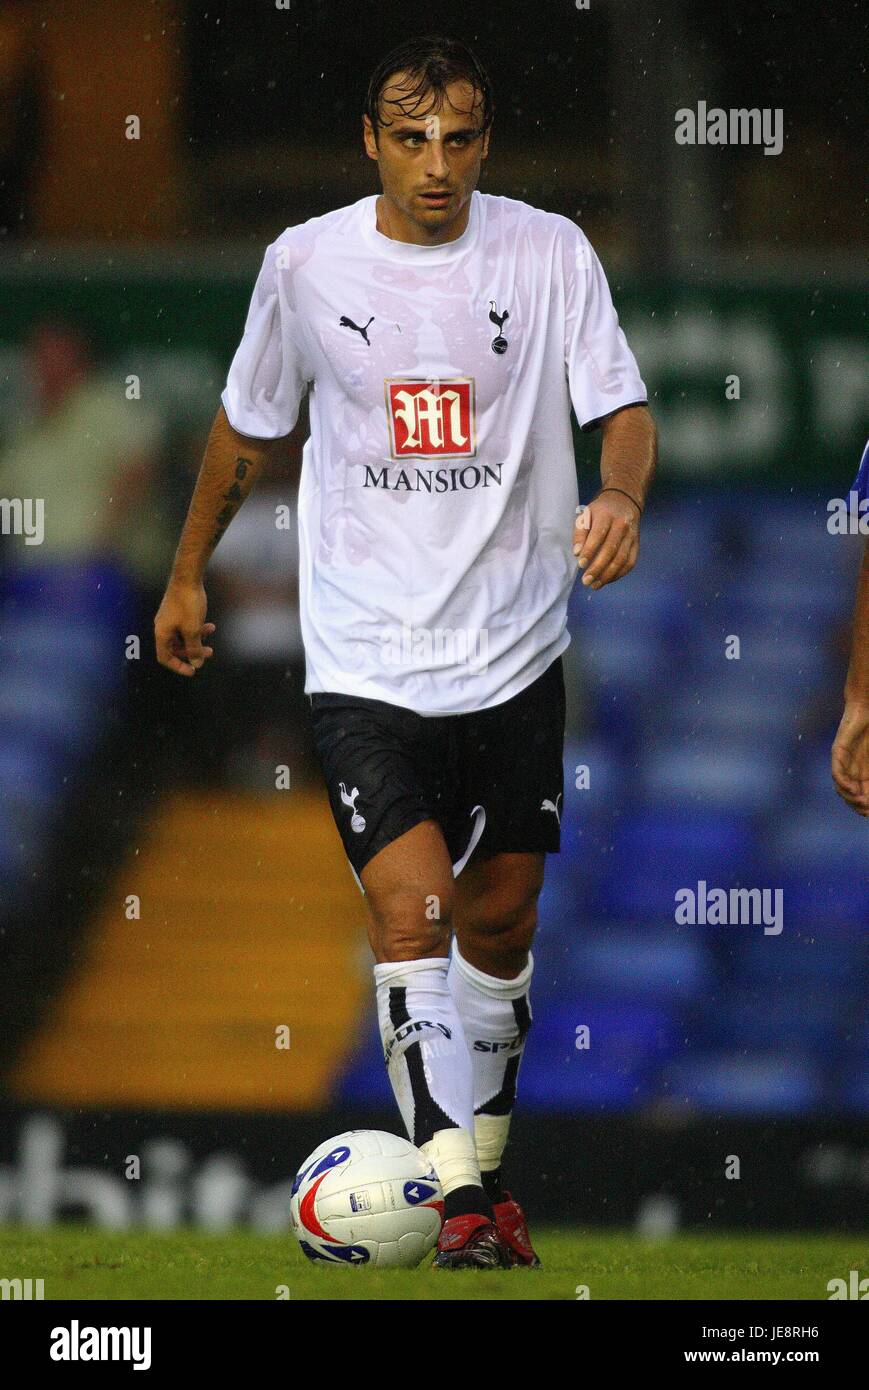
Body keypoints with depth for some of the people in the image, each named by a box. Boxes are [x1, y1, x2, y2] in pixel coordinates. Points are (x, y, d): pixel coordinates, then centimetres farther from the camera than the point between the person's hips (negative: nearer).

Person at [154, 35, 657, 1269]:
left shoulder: (548, 253, -4)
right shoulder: (306, 265, -3)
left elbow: (620, 404, -7)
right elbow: (248, 425, 12)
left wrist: (621, 494, -30)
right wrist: (188, 575, 20)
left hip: (514, 650, 2)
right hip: (366, 663, -2)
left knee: (499, 922, 13)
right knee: (409, 911, -17)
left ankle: (483, 1162, 33)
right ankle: (460, 1204, -21)